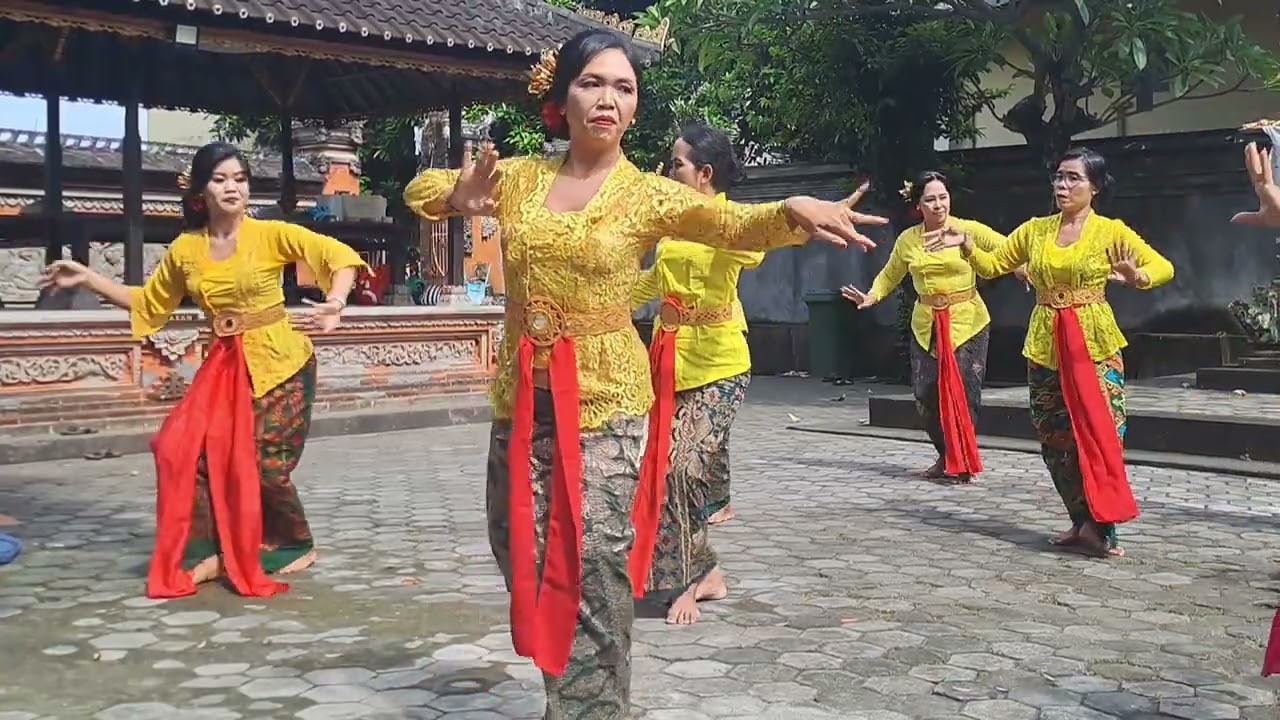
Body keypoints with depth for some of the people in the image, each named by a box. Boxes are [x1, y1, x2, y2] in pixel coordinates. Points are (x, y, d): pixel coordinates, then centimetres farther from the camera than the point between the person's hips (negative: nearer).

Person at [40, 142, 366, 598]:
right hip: (225, 365, 5)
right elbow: (149, 303, 18)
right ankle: (207, 551, 5)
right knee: (182, 448, -9)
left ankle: (297, 546, 17)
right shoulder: (185, 249, 4)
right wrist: (88, 279, 10)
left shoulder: (270, 235, -10)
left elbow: (338, 255, -19)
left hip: (281, 362, -4)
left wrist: (335, 303, -38)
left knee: (265, 462, -8)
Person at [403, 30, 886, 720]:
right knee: (523, 561, 12)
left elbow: (736, 223, -20)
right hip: (521, 398, 4)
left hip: (604, 402, -4)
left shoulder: (647, 193, -4)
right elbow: (420, 189, 13)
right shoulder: (519, 176, 5)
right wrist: (458, 199, -12)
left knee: (593, 578, -6)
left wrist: (794, 209, -43)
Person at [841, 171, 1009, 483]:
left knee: (964, 393, -7)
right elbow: (889, 275, 17)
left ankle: (964, 461, 9)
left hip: (968, 323, -4)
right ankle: (947, 457, 23)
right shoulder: (907, 240, 4)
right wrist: (872, 296, 1)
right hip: (926, 326, 4)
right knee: (925, 395, 3)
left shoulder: (969, 230, -7)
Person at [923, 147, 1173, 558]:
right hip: (1045, 347, 4)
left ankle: (1101, 525, -2)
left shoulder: (1111, 231, -2)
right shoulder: (1035, 230, 9)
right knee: (1055, 438, 5)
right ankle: (1083, 523, 17)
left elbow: (1163, 266, -4)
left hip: (1094, 345, -4)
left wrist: (1137, 277, -26)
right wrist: (966, 245, -3)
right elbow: (993, 265, 15)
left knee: (1099, 433, -9)